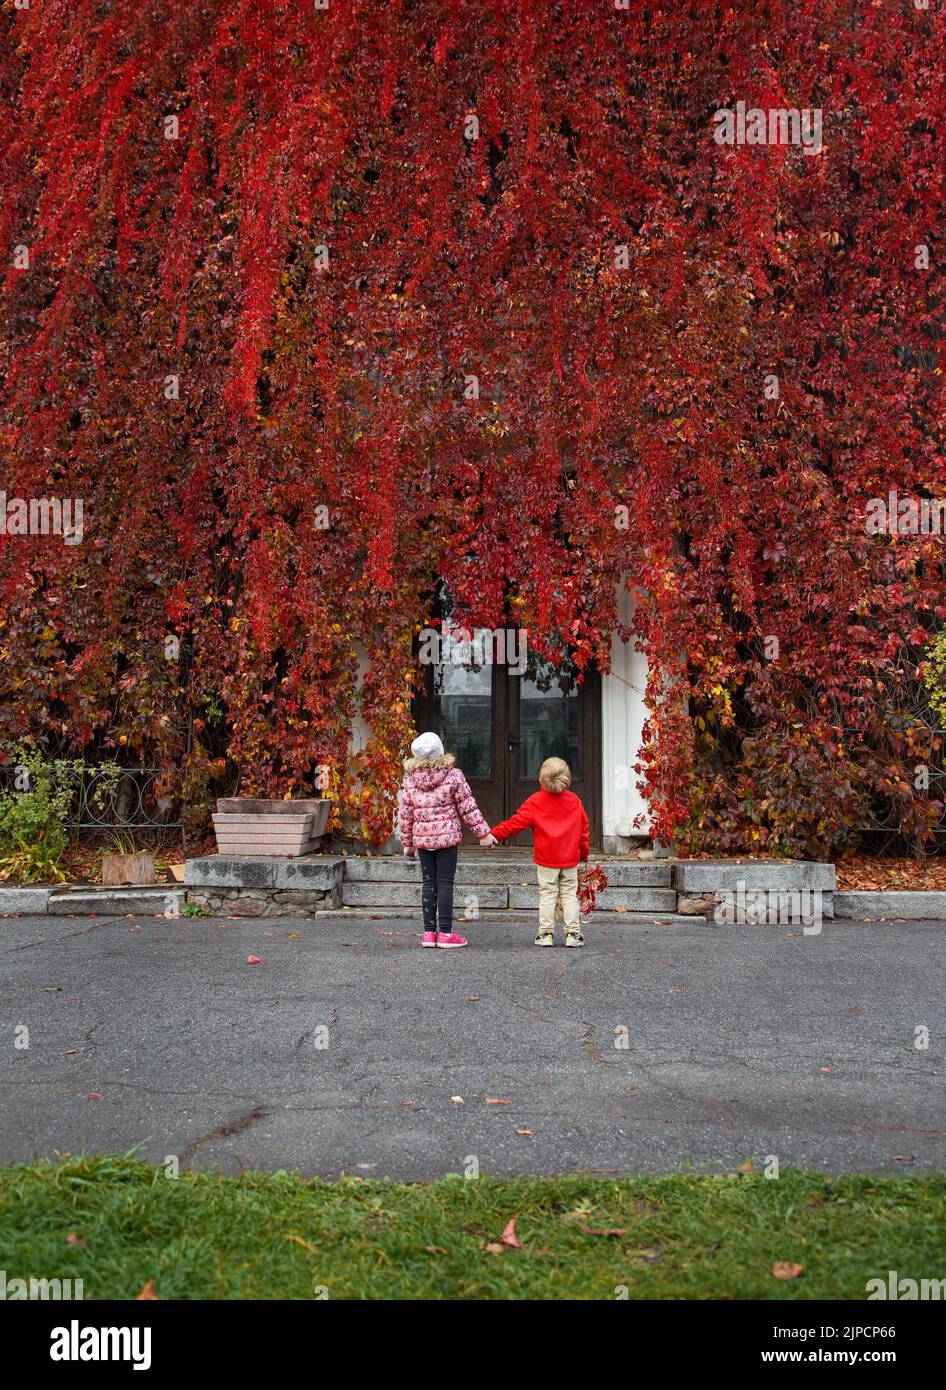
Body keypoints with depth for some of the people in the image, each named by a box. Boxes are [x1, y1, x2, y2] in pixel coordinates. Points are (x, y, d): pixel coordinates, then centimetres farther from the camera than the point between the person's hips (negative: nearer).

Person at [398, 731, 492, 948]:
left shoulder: (410, 779, 2)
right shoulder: (453, 775, -8)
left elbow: (406, 814, 7)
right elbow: (468, 807, -5)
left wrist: (407, 841, 17)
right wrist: (483, 832, 4)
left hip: (422, 839, 3)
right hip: (447, 837, -3)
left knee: (428, 883, 10)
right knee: (445, 883, 0)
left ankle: (429, 932, 12)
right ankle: (445, 933, 2)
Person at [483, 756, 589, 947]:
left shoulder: (535, 802, -8)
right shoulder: (574, 800, 2)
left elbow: (516, 822, -11)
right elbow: (584, 828, 9)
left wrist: (494, 834, -6)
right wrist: (584, 852, 21)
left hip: (546, 859, -2)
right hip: (570, 859, 2)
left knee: (547, 895, 5)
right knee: (570, 895, 8)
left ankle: (546, 933, 5)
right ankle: (573, 933, 6)